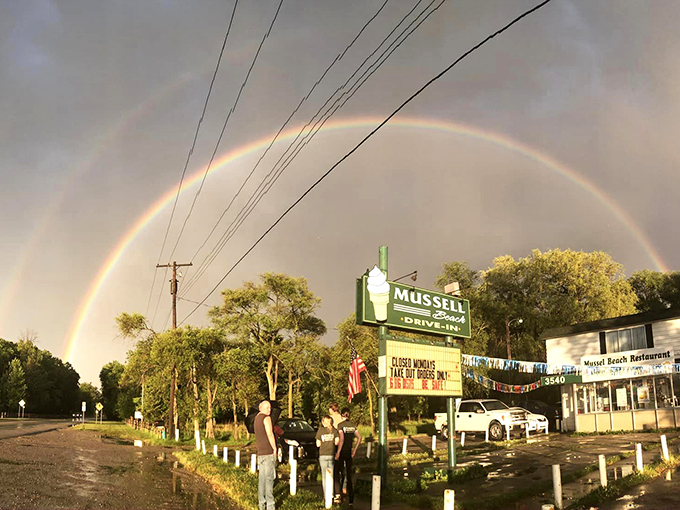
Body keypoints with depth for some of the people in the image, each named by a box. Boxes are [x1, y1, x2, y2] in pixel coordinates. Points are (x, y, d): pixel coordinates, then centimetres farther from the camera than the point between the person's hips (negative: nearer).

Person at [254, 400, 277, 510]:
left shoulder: (257, 418, 16)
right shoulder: (266, 418, -11)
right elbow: (270, 435, -17)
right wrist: (274, 449, -9)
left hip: (260, 453, 9)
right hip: (268, 452, -9)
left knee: (261, 479, 11)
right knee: (269, 478, -8)